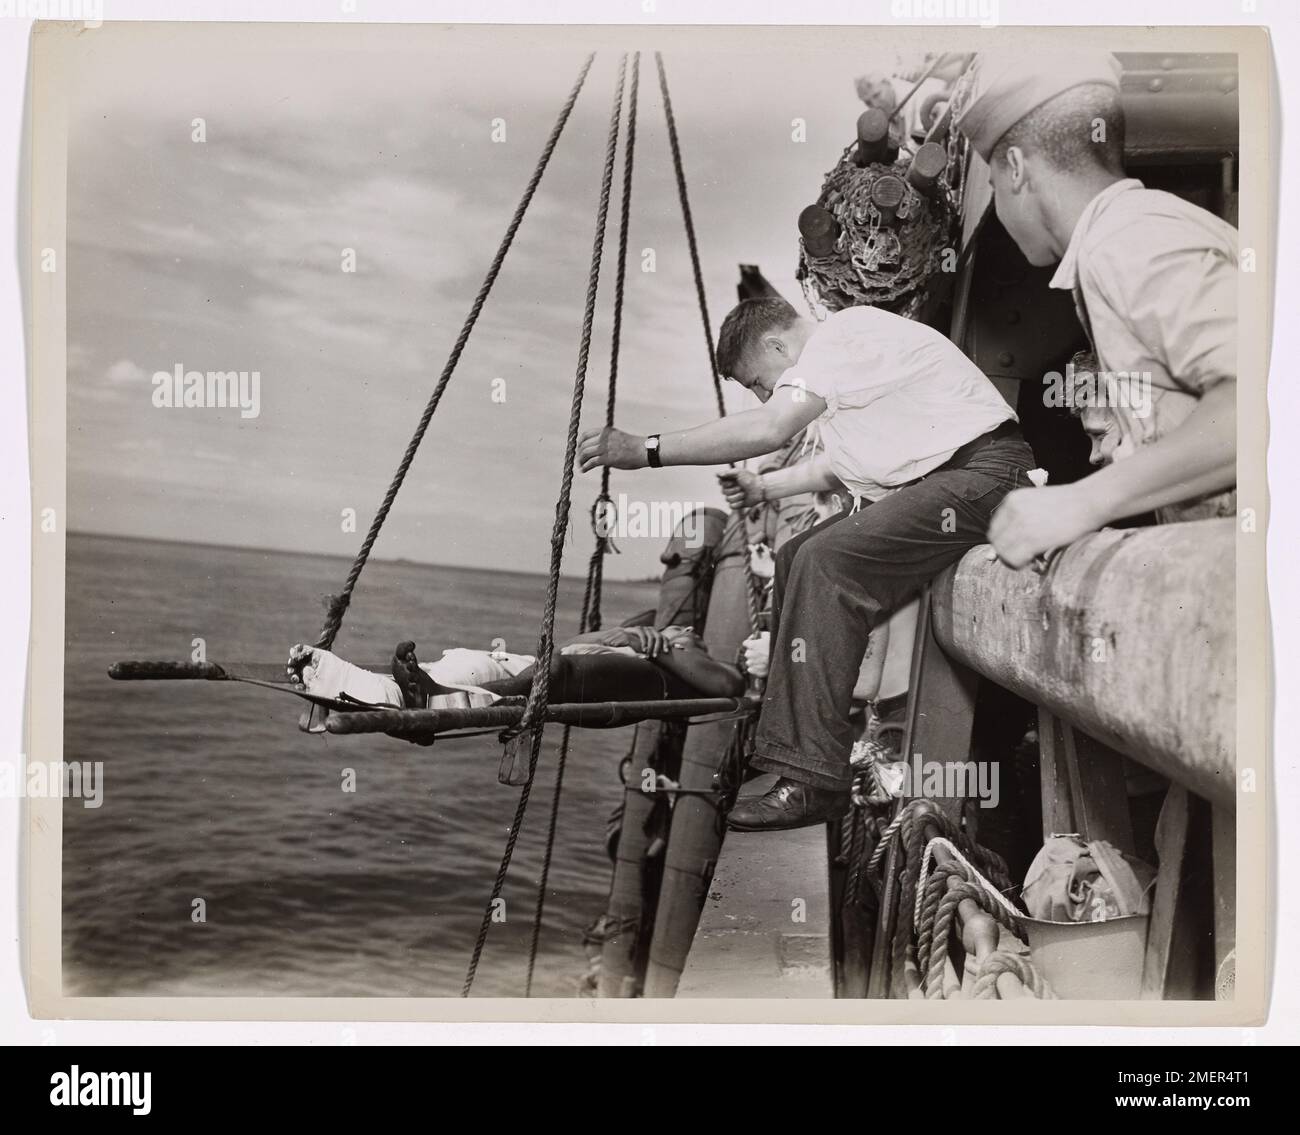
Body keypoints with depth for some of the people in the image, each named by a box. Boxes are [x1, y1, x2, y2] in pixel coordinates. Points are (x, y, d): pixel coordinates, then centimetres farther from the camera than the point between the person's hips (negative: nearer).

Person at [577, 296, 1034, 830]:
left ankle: (811, 781, -25)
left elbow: (768, 428, -27)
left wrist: (647, 449, -23)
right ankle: (786, 741, 12)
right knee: (796, 556, 7)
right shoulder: (839, 350, 18)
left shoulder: (845, 334, -14)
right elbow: (840, 464, 30)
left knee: (826, 560, -24)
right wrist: (761, 488, 28)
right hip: (936, 481, 11)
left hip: (983, 473, -11)